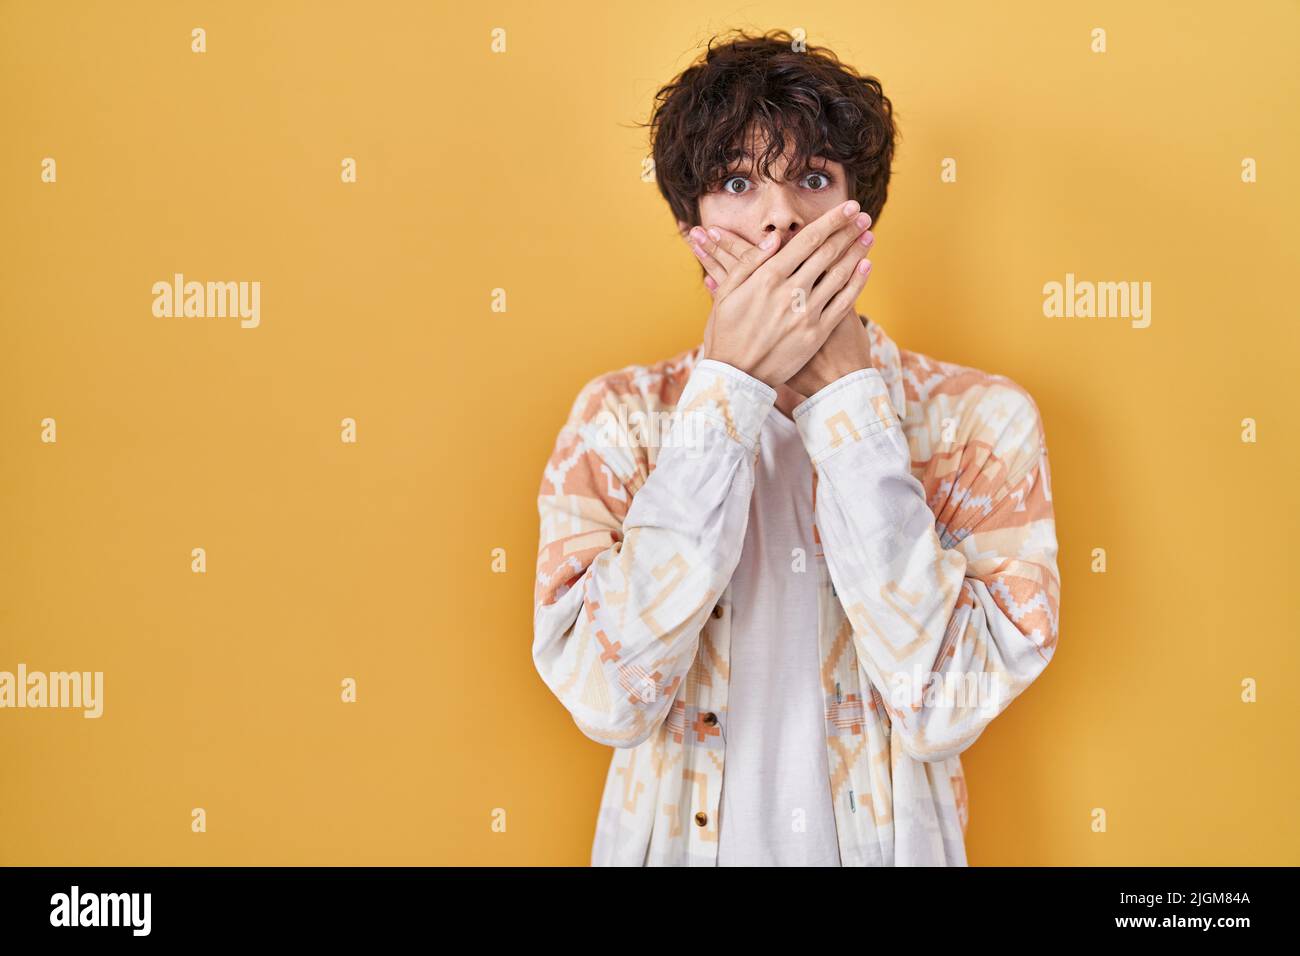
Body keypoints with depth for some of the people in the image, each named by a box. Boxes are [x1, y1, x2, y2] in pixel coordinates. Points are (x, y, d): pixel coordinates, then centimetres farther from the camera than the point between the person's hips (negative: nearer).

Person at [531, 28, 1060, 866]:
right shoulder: (618, 419, -8)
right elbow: (608, 699, -21)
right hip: (675, 842, 1)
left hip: (891, 845, 0)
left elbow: (943, 705, -22)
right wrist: (729, 388, -23)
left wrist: (844, 391, -22)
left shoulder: (978, 420, -10)